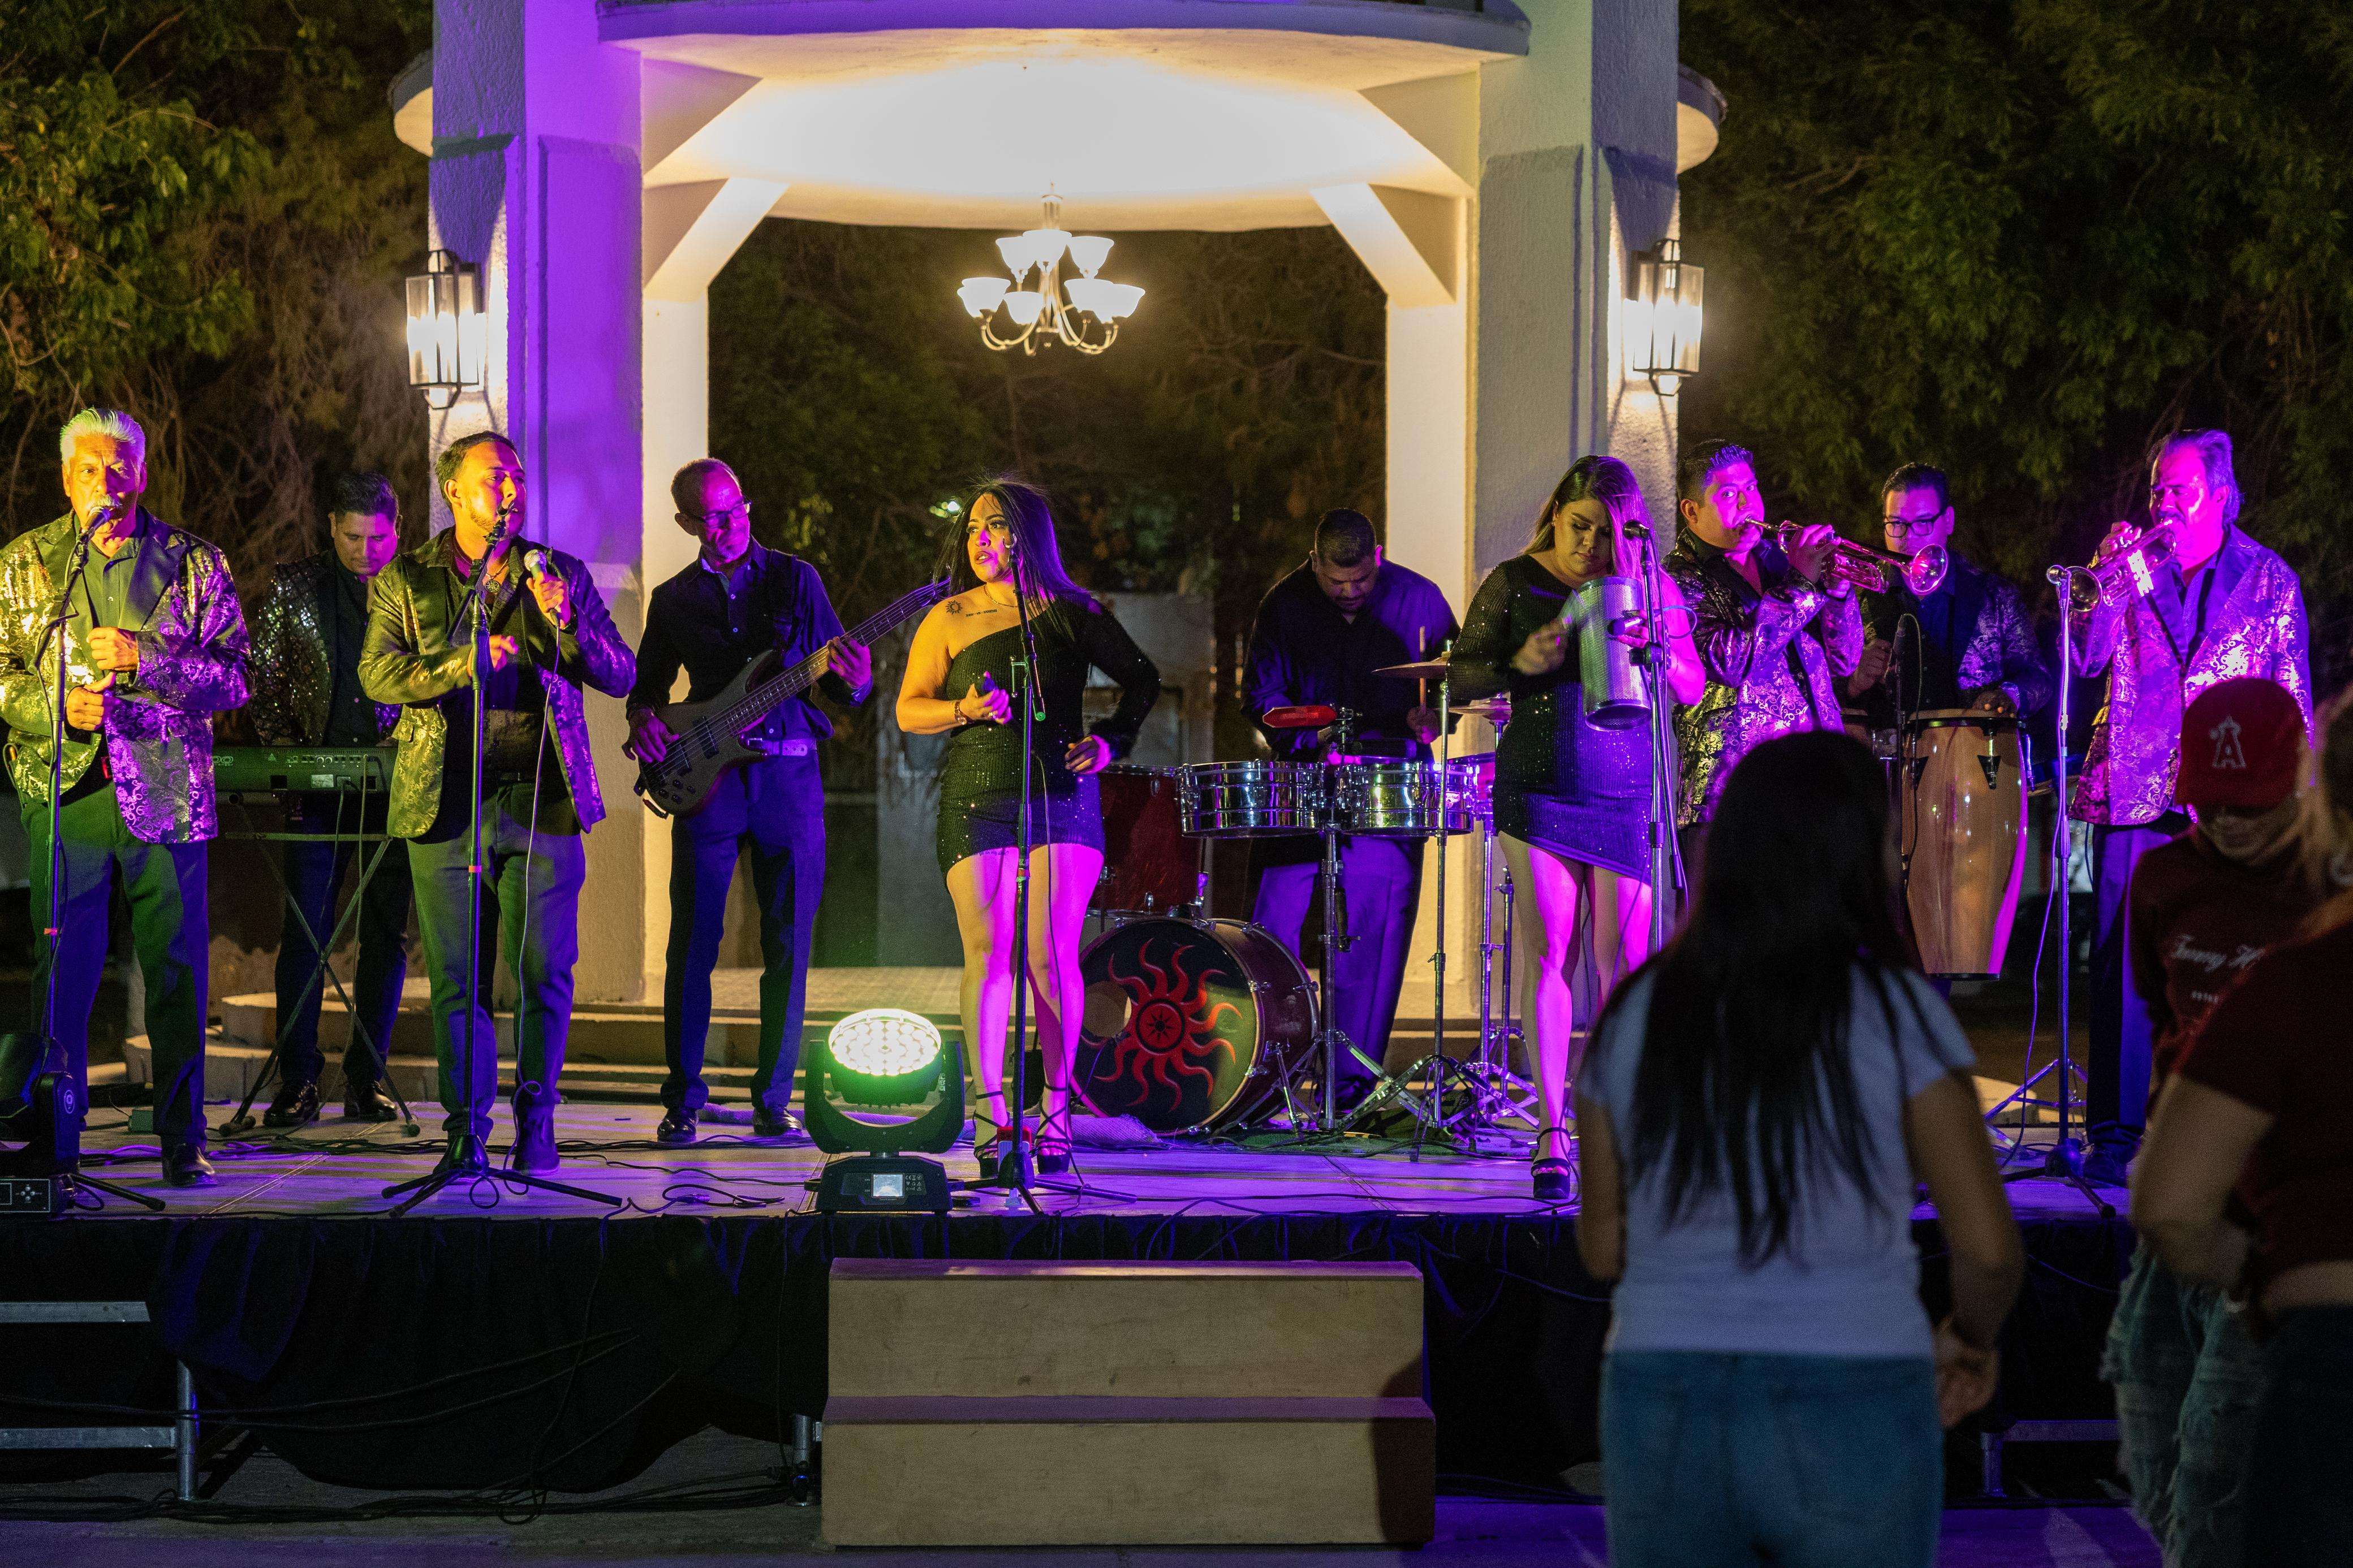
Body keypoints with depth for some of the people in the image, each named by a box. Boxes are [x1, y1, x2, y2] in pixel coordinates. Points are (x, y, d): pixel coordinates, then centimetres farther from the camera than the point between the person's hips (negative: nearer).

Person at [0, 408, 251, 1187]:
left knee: (177, 971, 1)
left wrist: (147, 660, -13)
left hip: (167, 793, 0)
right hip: (65, 793, 0)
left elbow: (233, 678, 2)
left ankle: (183, 1140, 9)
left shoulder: (194, 565, 6)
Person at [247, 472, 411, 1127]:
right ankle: (297, 1084, 2)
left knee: (386, 935, 2)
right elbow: (262, 676, 8)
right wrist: (283, 745, -3)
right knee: (303, 931, -2)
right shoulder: (294, 587, 5)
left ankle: (366, 1081, 9)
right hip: (316, 787, 0)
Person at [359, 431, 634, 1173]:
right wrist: (464, 663, -16)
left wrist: (567, 621, -10)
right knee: (456, 976, 0)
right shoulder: (405, 582, 9)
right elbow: (377, 673, -2)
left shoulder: (563, 575, 12)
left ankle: (535, 1125, 12)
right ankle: (465, 1129, 7)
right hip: (447, 800, -1)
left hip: (542, 801, 1)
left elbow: (620, 675, 8)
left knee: (544, 973, -1)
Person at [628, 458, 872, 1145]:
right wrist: (645, 720, -2)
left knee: (788, 947, 0)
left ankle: (772, 1100, 8)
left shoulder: (795, 579, 8)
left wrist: (854, 682, -16)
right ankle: (682, 1100, 5)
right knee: (693, 946, -3)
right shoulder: (674, 599, 13)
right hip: (706, 778, 1)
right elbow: (646, 685, 20)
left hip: (790, 775, -1)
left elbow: (838, 687, 7)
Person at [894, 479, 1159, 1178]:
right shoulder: (948, 619, 10)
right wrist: (963, 710, -10)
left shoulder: (1071, 614, 7)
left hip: (1062, 796, -1)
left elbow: (1142, 679, 16)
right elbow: (908, 711, 9)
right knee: (988, 956, -6)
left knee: (1052, 957, -5)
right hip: (976, 799, 1)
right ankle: (991, 1116, -2)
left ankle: (1055, 1115, 5)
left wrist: (1111, 738, 0)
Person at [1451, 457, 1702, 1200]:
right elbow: (1463, 673, 5)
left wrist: (1653, 651, -15)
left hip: (1623, 788, 1)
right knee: (1552, 954, -5)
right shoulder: (1514, 582, 4)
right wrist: (1523, 663, -13)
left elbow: (1693, 688, 5)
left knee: (1623, 961, -1)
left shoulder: (1649, 587, 6)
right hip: (1538, 784, -1)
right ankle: (1551, 1132, -4)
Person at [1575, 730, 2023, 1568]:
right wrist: (1969, 1338, 13)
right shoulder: (1896, 1012, -7)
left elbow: (1604, 1246, 9)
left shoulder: (1633, 1018, 3)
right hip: (1850, 1419, -3)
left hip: (1664, 1413, 3)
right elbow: (1988, 1244, -7)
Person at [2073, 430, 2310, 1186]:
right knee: (2121, 966, -1)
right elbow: (2084, 655, -1)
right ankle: (2114, 1132, 4)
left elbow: (2293, 698, 7)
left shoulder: (2268, 579, 6)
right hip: (2134, 796, 1)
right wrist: (2113, 578, -12)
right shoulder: (2134, 569, 9)